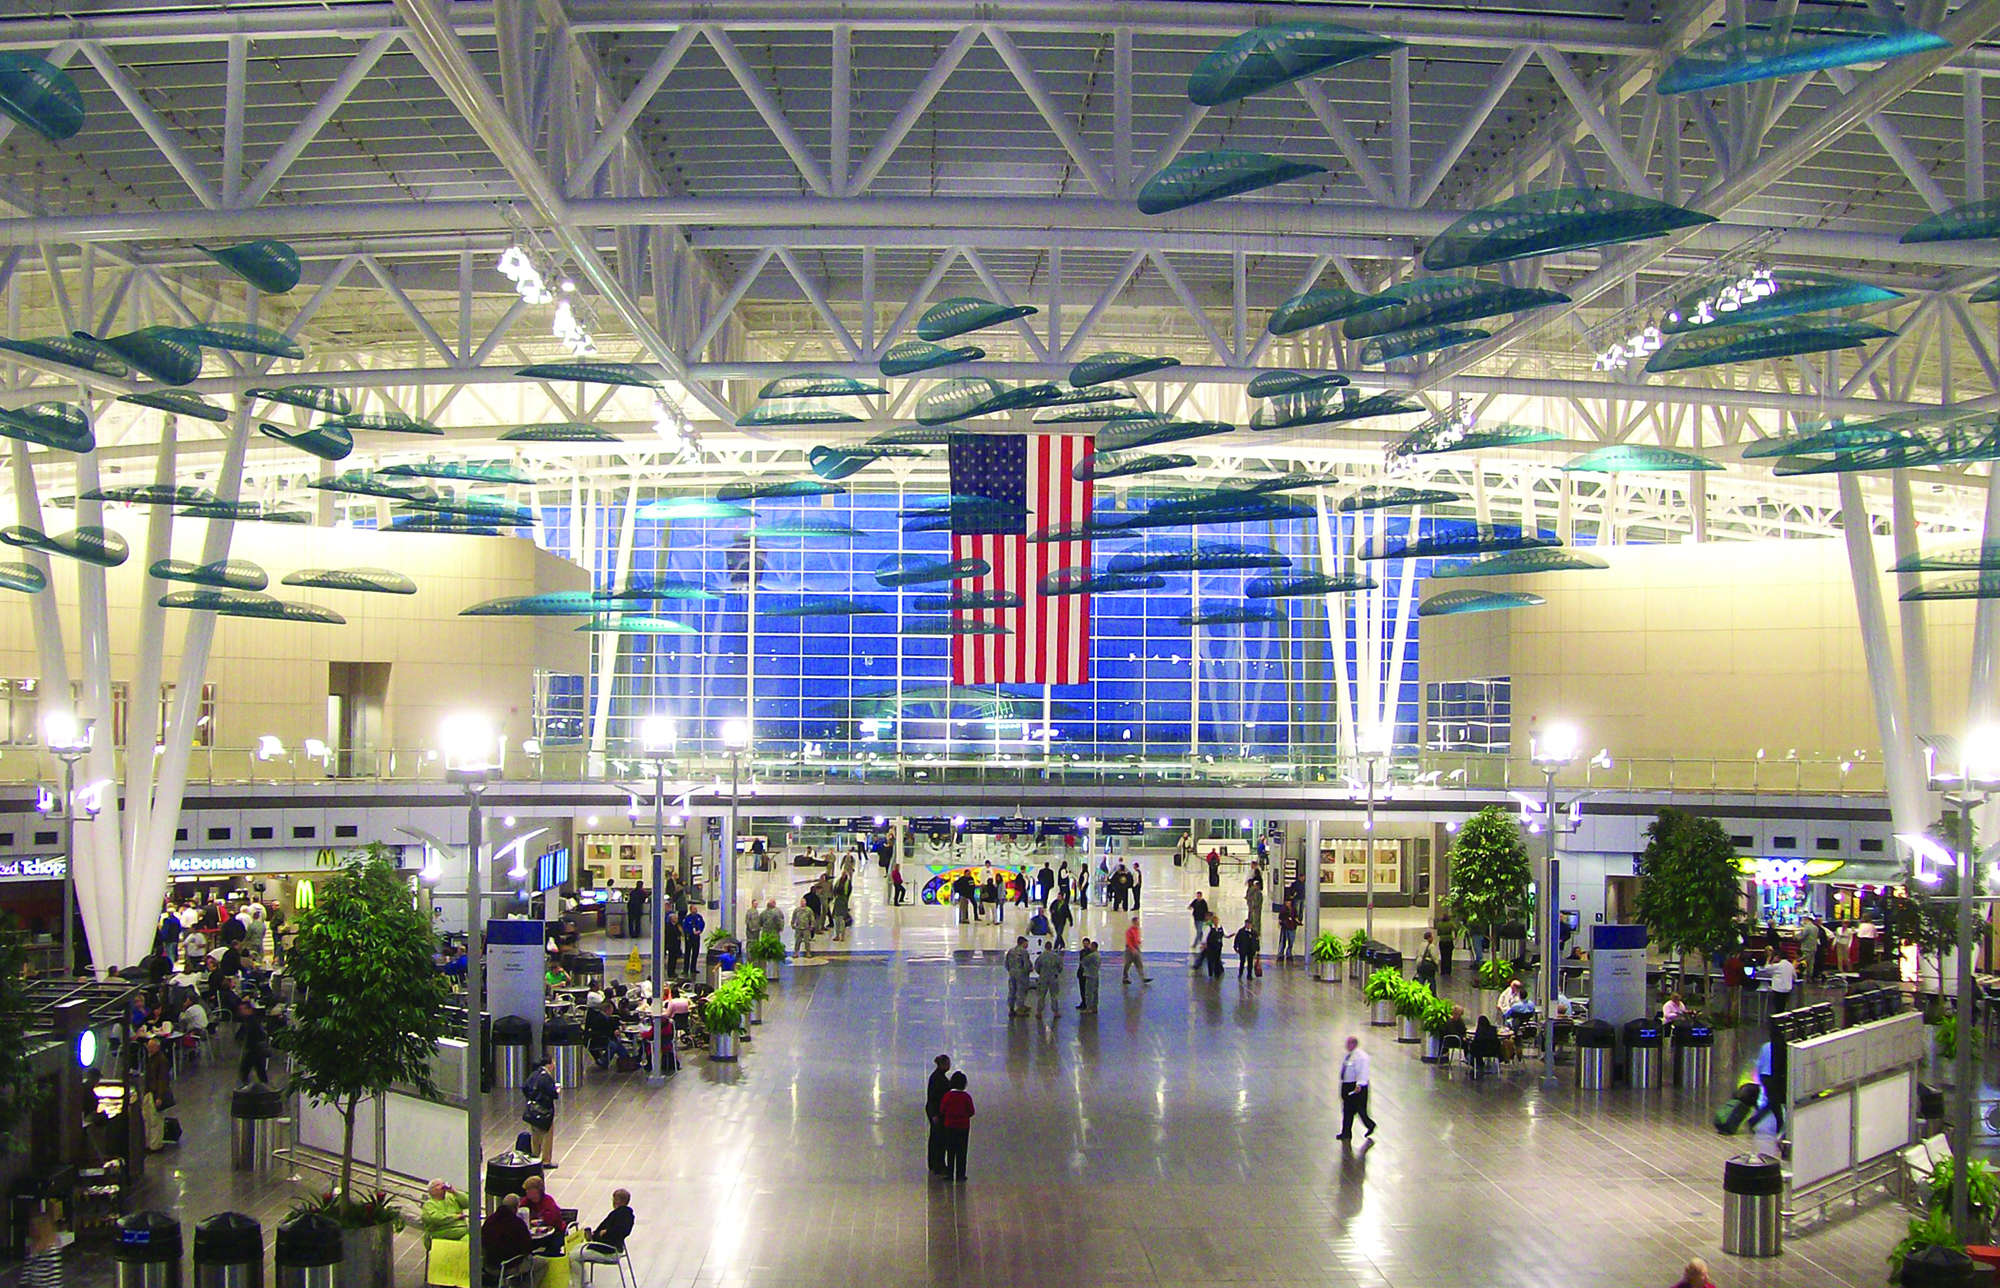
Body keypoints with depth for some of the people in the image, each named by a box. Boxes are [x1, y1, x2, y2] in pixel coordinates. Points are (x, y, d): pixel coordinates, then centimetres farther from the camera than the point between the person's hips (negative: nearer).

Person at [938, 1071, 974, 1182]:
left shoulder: (947, 1096, -8)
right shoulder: (967, 1097, -10)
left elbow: (942, 1111, -3)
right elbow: (971, 1112, -4)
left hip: (949, 1126, 1)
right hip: (964, 1126, -1)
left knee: (950, 1151, 9)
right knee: (961, 1151, 6)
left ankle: (950, 1174, 9)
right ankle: (960, 1175, 6)